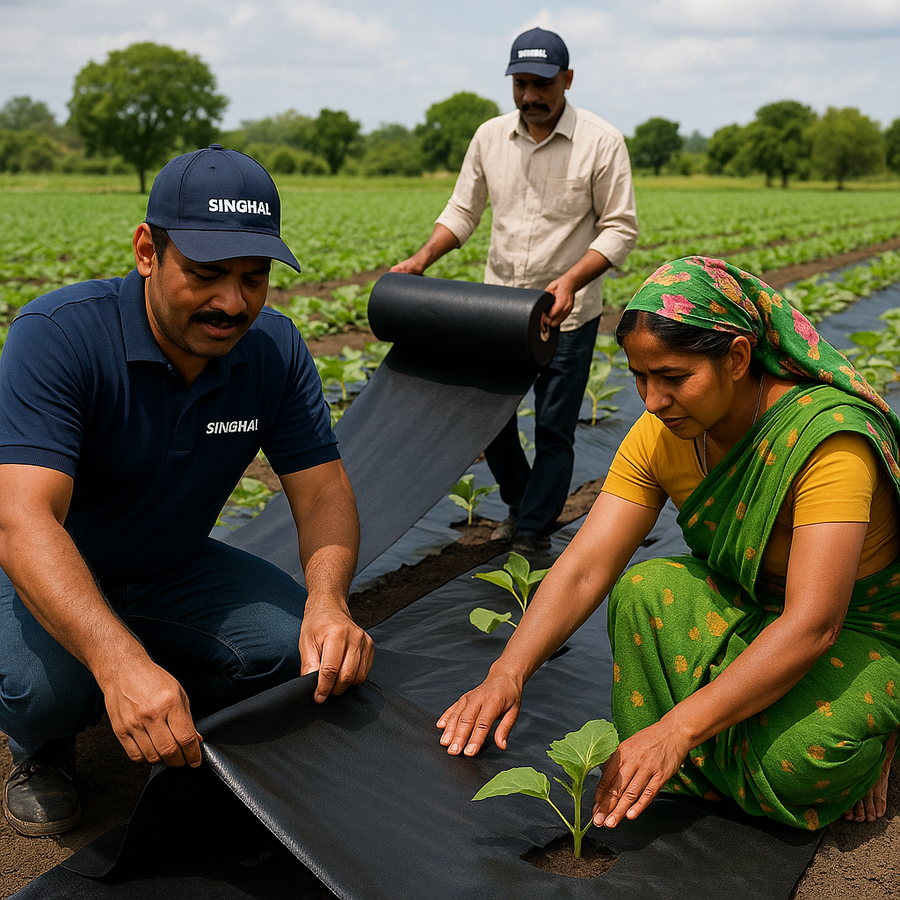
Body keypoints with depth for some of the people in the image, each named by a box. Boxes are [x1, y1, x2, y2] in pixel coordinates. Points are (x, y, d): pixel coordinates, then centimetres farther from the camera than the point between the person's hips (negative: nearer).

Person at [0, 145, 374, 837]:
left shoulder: (275, 348, -12)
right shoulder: (56, 337, -28)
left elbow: (323, 491, -14)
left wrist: (328, 602, -37)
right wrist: (121, 664, -55)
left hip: (174, 571, 4)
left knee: (304, 646, -20)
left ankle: (181, 721, 12)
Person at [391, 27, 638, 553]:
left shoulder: (601, 142, -10)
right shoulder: (490, 137, 3)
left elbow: (620, 229, -11)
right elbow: (463, 212, 10)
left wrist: (571, 280, -26)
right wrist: (422, 259, -7)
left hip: (566, 312, -4)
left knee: (553, 428, 0)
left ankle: (530, 536, 14)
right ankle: (521, 504, 34)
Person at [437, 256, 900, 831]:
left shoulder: (827, 435, -32)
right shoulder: (659, 437, -13)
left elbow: (812, 625, -38)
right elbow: (584, 568, -18)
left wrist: (677, 728, -43)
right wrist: (508, 673, -33)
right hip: (750, 606, 5)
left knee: (796, 760, -32)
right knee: (644, 589, -24)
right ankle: (648, 777, -6)